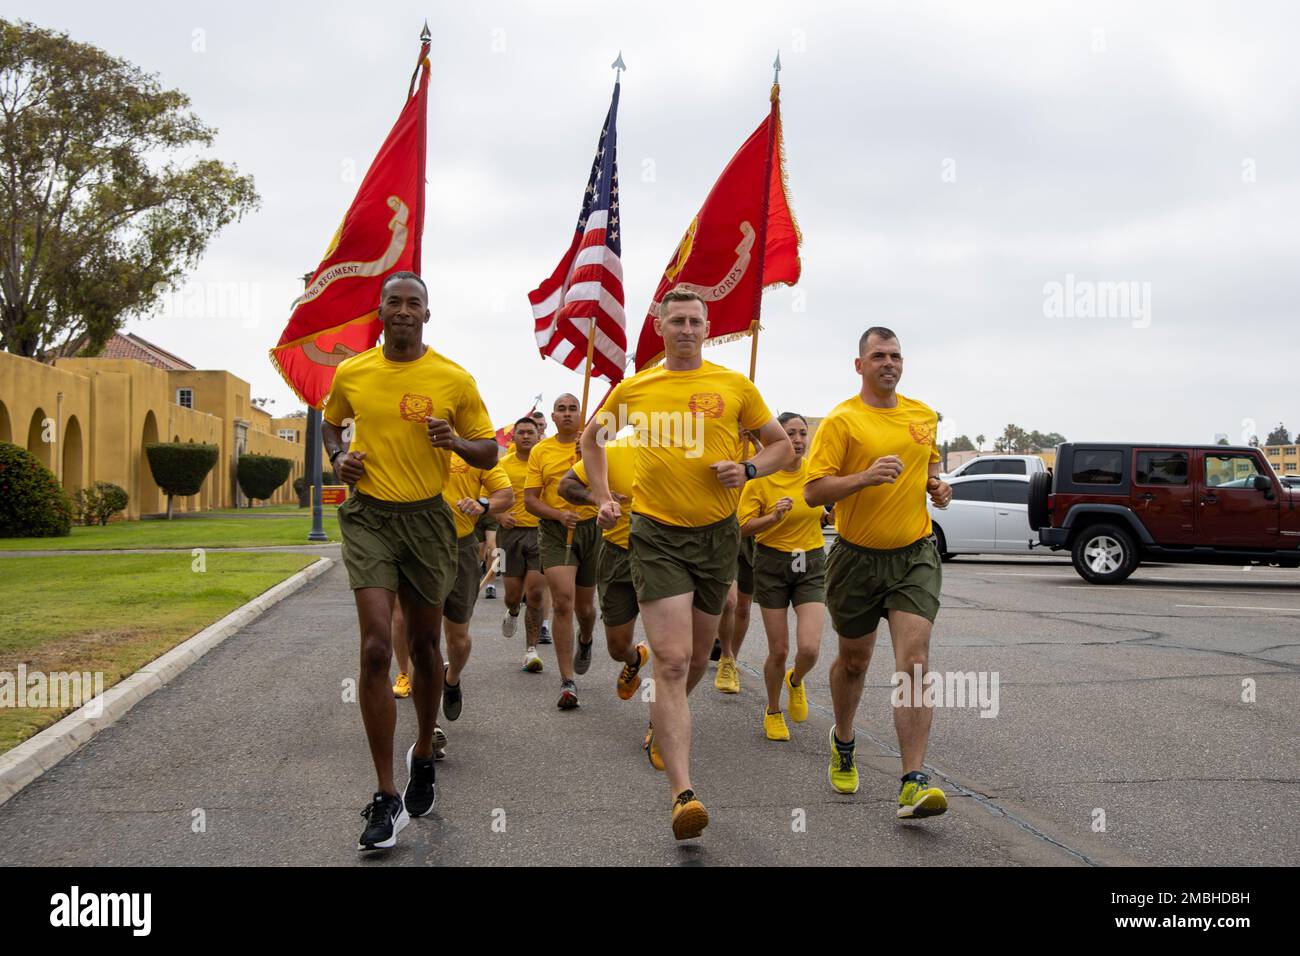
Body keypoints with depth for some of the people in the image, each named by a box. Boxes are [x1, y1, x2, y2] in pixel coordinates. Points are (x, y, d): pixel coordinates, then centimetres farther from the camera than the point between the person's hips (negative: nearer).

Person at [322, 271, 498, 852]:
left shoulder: (455, 379, -3)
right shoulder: (350, 374, 2)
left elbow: (489, 453, 4)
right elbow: (332, 423, 22)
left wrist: (456, 441, -17)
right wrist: (338, 457, 1)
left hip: (427, 519, 1)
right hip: (369, 516, -1)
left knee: (424, 645, 14)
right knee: (376, 648, -14)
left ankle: (423, 755, 40)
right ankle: (387, 799, -9)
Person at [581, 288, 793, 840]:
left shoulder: (734, 386, 2)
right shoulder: (634, 389, 3)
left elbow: (782, 446, 10)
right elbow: (591, 439, 20)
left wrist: (749, 469, -10)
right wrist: (602, 497, 8)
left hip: (716, 533, 2)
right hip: (657, 534, -2)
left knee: (697, 657, 17)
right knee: (672, 661, -15)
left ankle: (661, 722, 49)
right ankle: (683, 793, -18)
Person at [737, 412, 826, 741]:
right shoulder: (761, 478, -9)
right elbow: (743, 527, -9)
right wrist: (774, 516, -24)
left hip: (811, 565, 2)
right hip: (772, 565, -2)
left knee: (809, 648, -13)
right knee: (779, 650, 1)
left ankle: (796, 681, 24)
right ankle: (773, 712, 26)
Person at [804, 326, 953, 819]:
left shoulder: (923, 415, 7)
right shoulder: (842, 420, -8)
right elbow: (813, 491, -14)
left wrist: (936, 485, 5)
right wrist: (866, 476, -28)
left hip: (914, 555, 2)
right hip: (857, 557, -2)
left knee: (914, 663, -13)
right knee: (854, 661, 16)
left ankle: (913, 783, -15)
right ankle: (843, 742, 44)